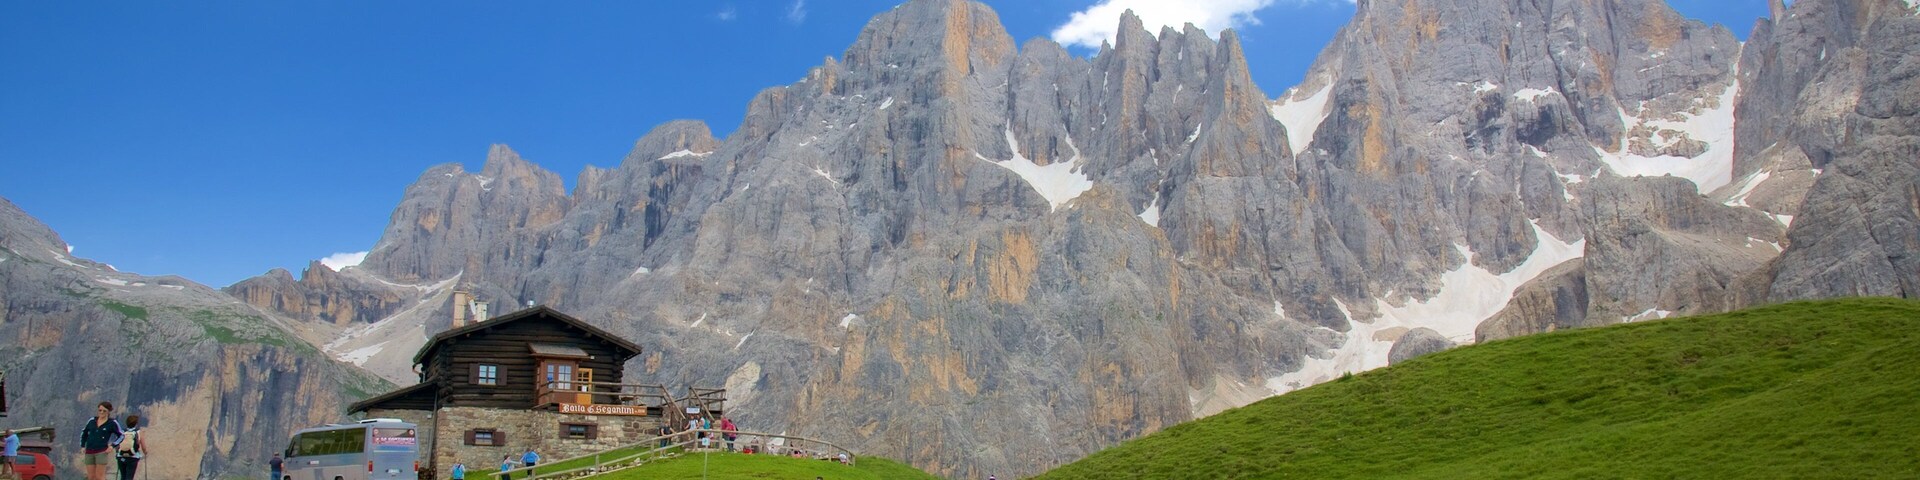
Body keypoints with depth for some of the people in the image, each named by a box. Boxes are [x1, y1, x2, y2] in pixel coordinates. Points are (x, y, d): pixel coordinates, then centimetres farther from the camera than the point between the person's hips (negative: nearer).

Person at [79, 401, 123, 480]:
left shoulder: (112, 423, 0)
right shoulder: (92, 421, 12)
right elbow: (84, 433, 26)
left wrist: (112, 446, -7)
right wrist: (83, 446, 17)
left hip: (102, 452, -5)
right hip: (89, 452, 5)